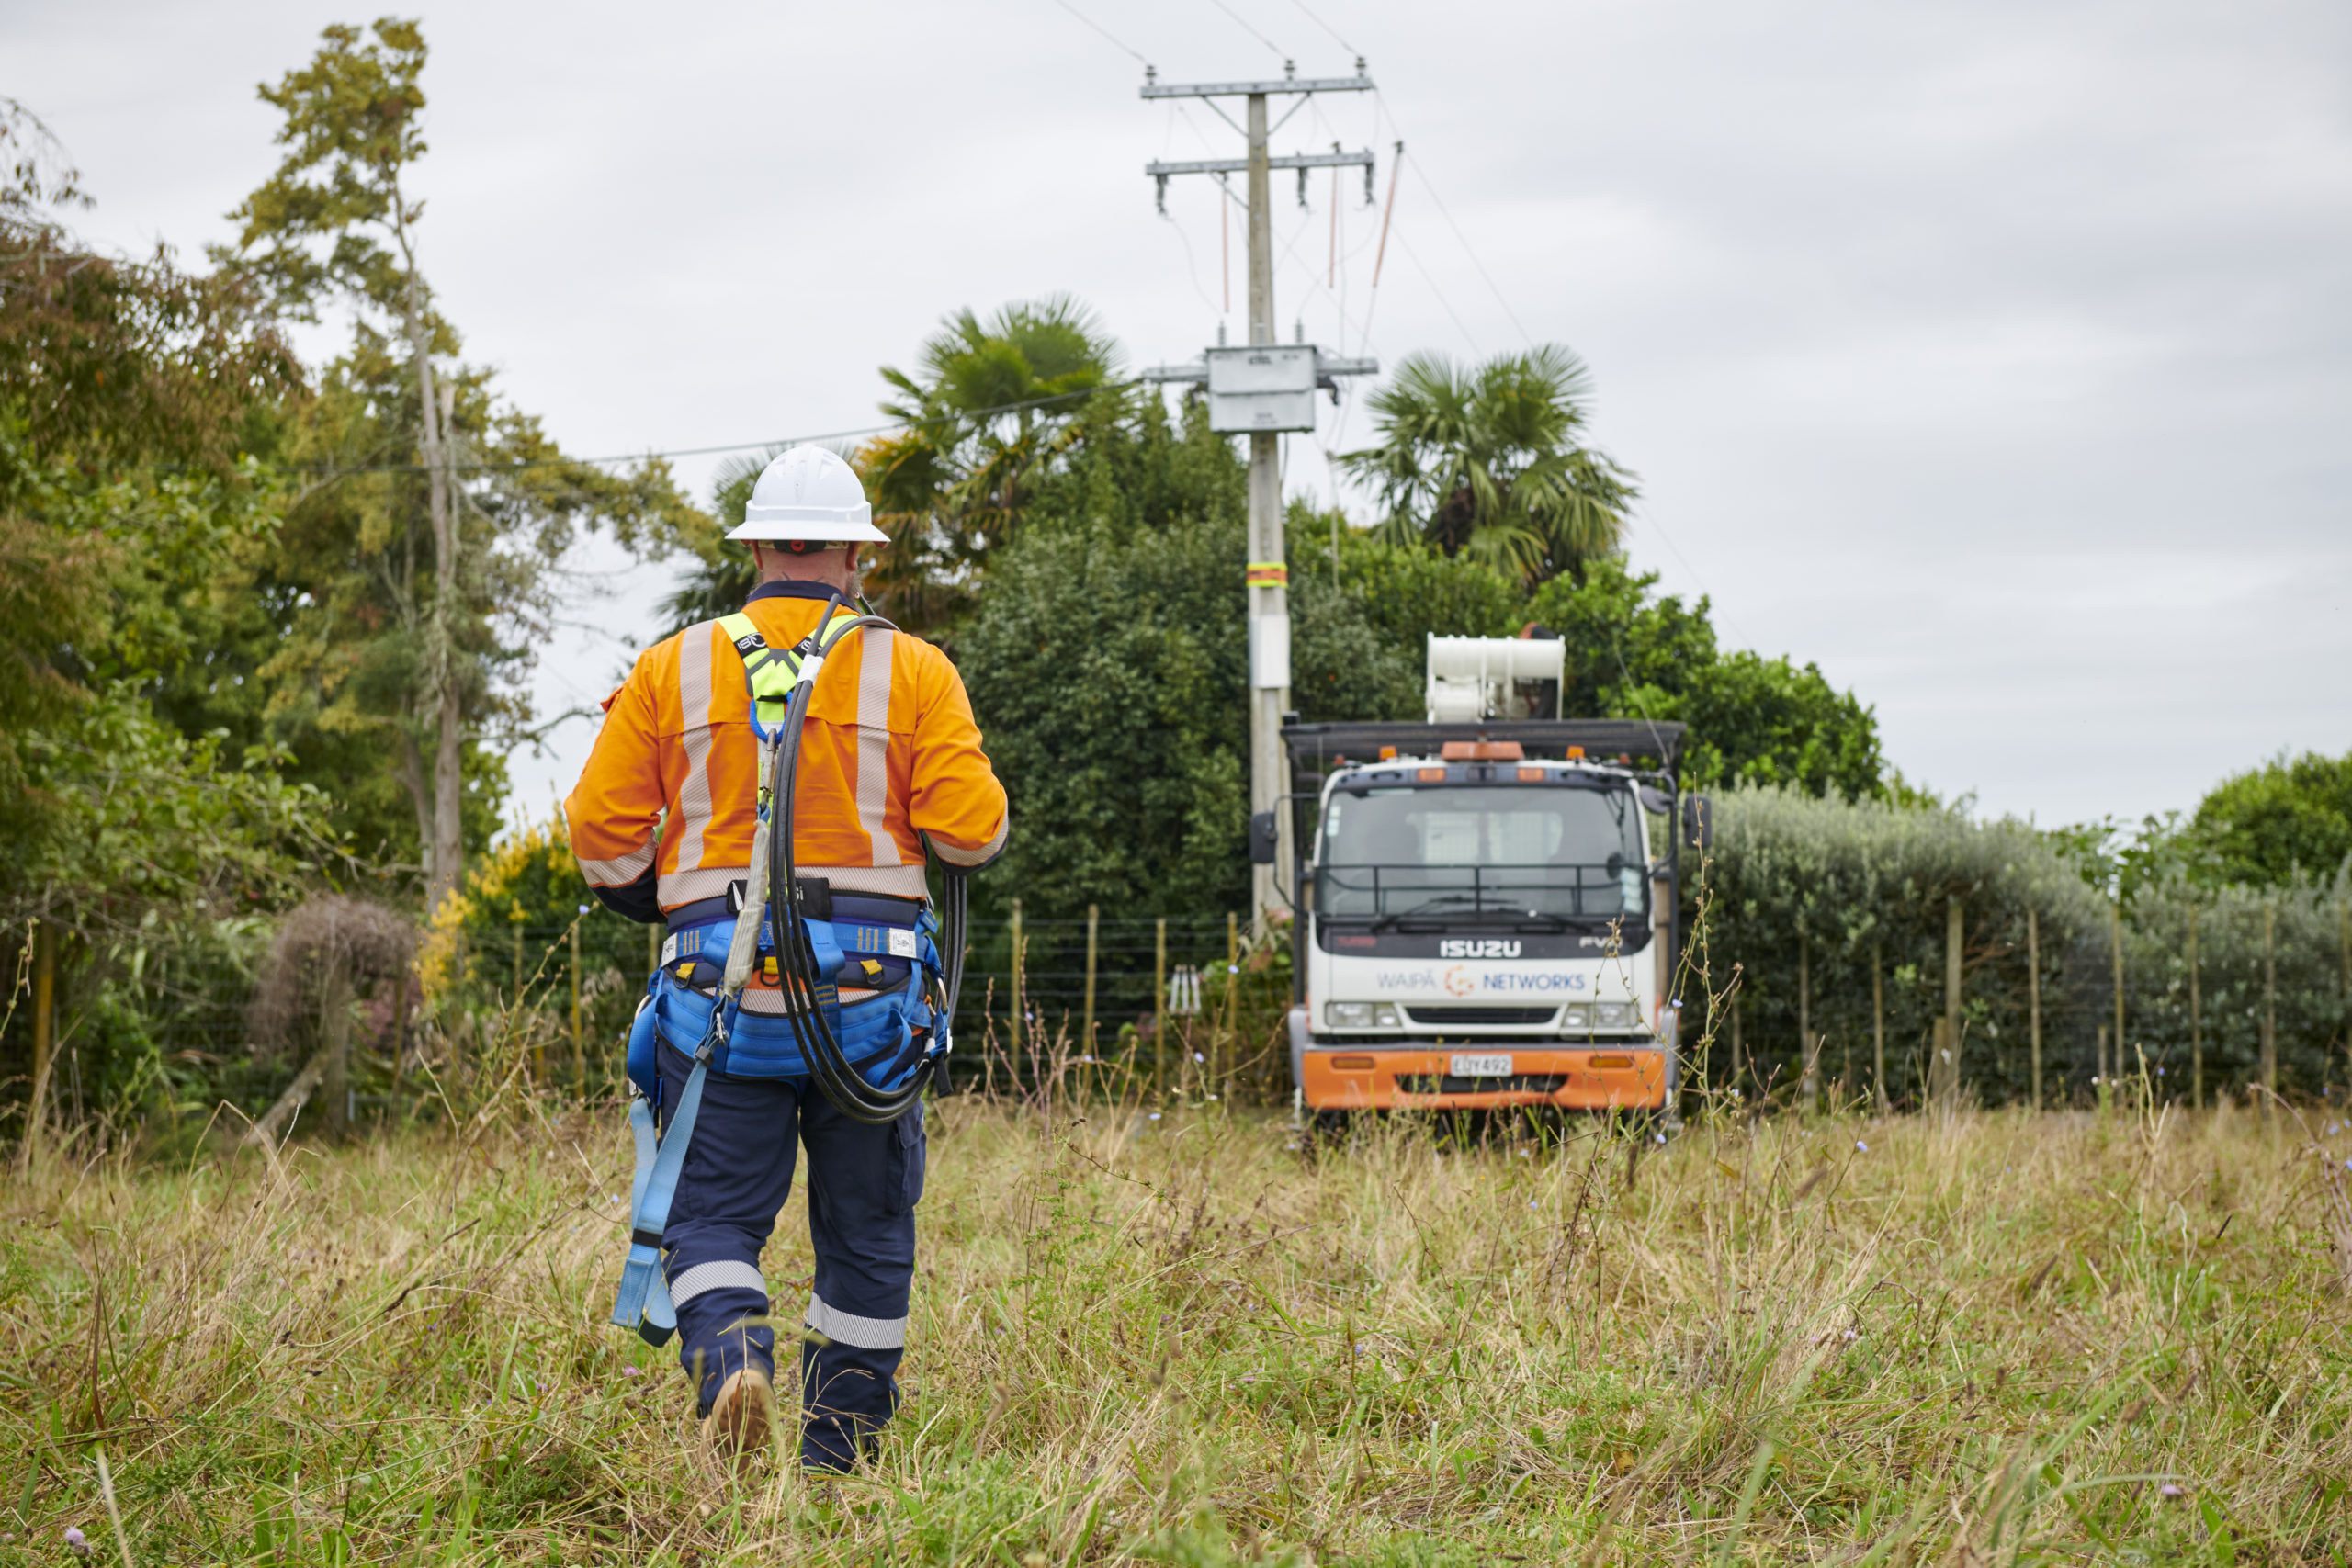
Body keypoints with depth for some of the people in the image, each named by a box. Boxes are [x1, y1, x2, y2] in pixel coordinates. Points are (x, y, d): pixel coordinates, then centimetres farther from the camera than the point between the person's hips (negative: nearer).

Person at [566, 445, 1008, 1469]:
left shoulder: (673, 670, 4)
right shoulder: (912, 672, 1)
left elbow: (601, 829, 3)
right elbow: (972, 827, -7)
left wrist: (656, 905, 21)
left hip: (721, 996, 0)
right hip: (869, 998, 0)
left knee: (713, 1215, 5)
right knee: (866, 1228, 12)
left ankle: (730, 1355, -23)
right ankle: (840, 1450, 16)